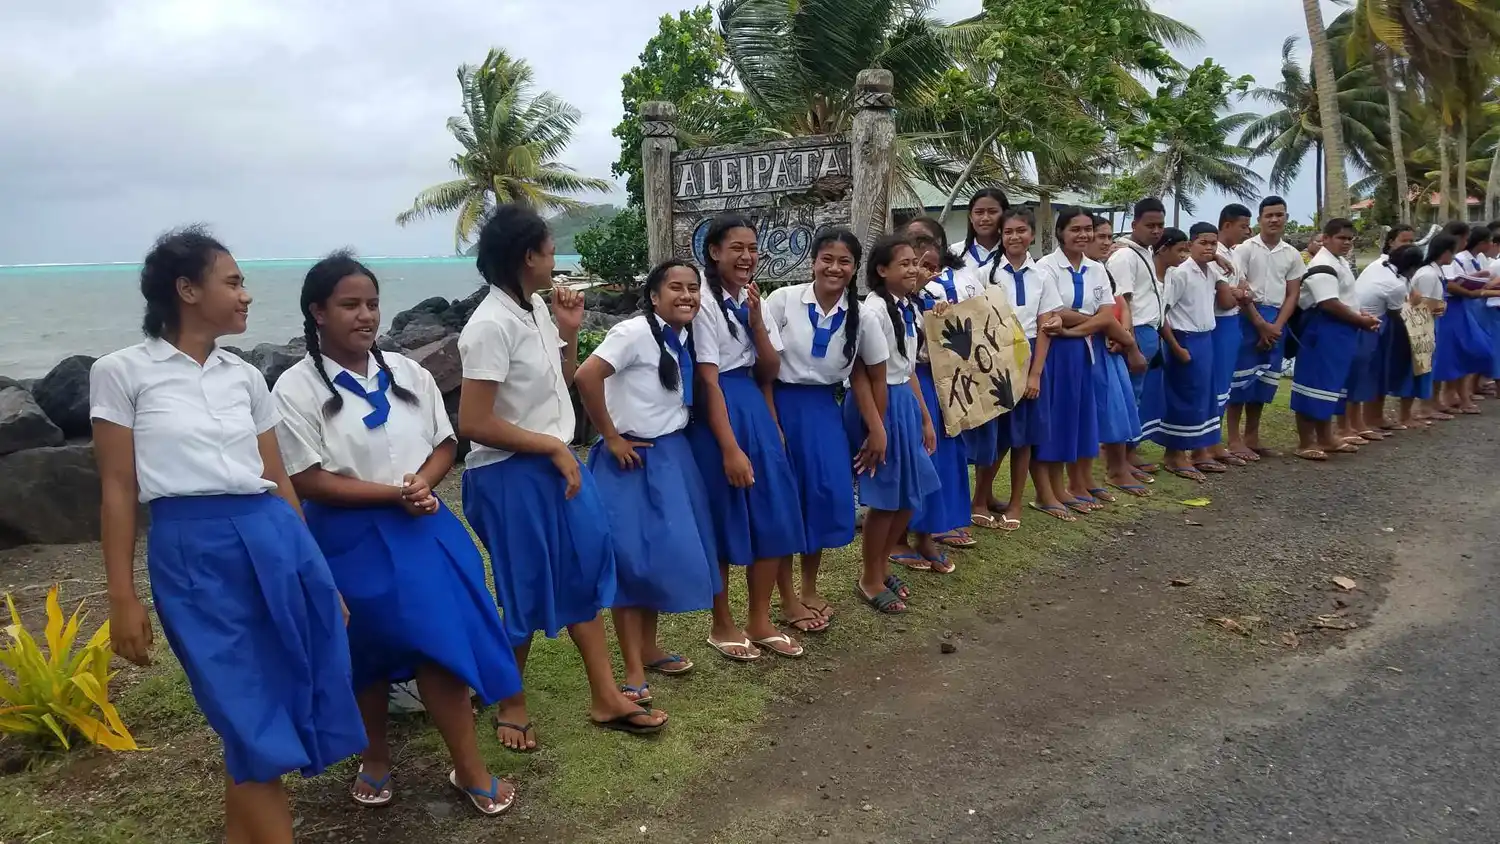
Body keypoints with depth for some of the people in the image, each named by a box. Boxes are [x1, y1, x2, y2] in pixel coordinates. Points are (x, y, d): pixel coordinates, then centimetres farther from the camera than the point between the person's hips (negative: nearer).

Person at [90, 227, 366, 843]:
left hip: (276, 540, 5)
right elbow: (117, 491, 0)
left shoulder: (245, 376, 13)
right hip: (193, 553, -5)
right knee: (253, 714, -1)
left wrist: (316, 568, 14)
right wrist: (123, 599, -3)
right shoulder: (122, 372, 0)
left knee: (251, 711, 10)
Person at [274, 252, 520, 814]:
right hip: (352, 539, -3)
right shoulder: (296, 388, -9)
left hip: (422, 527, 3)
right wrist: (394, 493, -18)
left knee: (440, 641, -2)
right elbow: (308, 481, -14)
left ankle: (470, 769, 10)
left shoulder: (407, 373, 6)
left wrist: (423, 483, -13)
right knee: (369, 651, 8)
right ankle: (376, 757, 32)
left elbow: (445, 445, 9)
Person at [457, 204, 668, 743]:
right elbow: (473, 423, -24)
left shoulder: (537, 309, 4)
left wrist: (569, 332, 1)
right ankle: (510, 706, 28)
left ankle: (606, 698, 26)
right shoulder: (491, 325, -21)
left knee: (585, 574, 14)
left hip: (557, 463, 9)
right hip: (511, 476, -9)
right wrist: (553, 446, -17)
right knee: (524, 592, 5)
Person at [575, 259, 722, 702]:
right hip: (633, 459, -8)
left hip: (672, 456, 8)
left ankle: (648, 647, 29)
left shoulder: (685, 338, 7)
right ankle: (634, 671, 3)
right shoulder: (635, 332, -18)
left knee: (666, 552, 13)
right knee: (632, 558, -4)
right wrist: (611, 437, -19)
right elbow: (586, 376, -26)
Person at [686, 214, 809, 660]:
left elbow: (770, 371, 5)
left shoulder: (752, 300, 12)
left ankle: (759, 621, 21)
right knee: (723, 519, 3)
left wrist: (756, 319, -8)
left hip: (756, 409, 8)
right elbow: (708, 380, -17)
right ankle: (722, 625, 19)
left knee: (773, 516, 7)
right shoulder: (706, 303, -12)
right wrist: (730, 448, -20)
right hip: (718, 413, -7)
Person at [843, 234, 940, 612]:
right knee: (885, 498, 2)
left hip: (905, 402, 9)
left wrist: (925, 417, 16)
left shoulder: (911, 307, 9)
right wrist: (876, 428, -17)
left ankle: (881, 565, 33)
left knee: (911, 494, 14)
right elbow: (860, 374, -17)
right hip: (877, 404, -9)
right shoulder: (873, 311, -18)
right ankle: (869, 580, 20)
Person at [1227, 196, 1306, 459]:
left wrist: (1276, 326, -5)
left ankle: (1252, 438, 17)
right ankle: (1234, 440, -2)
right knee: (1242, 378, -6)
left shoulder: (1292, 254, 10)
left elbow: (1293, 294, 9)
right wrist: (1260, 324, -11)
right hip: (1248, 318, -5)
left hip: (1277, 321, 5)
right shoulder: (1246, 249, -3)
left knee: (1265, 380, 8)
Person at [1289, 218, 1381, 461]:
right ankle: (1305, 442, -2)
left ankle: (1325, 438, 26)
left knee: (1332, 385, 16)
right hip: (1324, 332, -11)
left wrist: (1362, 316, 9)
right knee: (1315, 385, -7)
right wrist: (1361, 321, -13)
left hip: (1341, 332, 11)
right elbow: (1330, 304, -24)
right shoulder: (1323, 266, -17)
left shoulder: (1340, 263, 18)